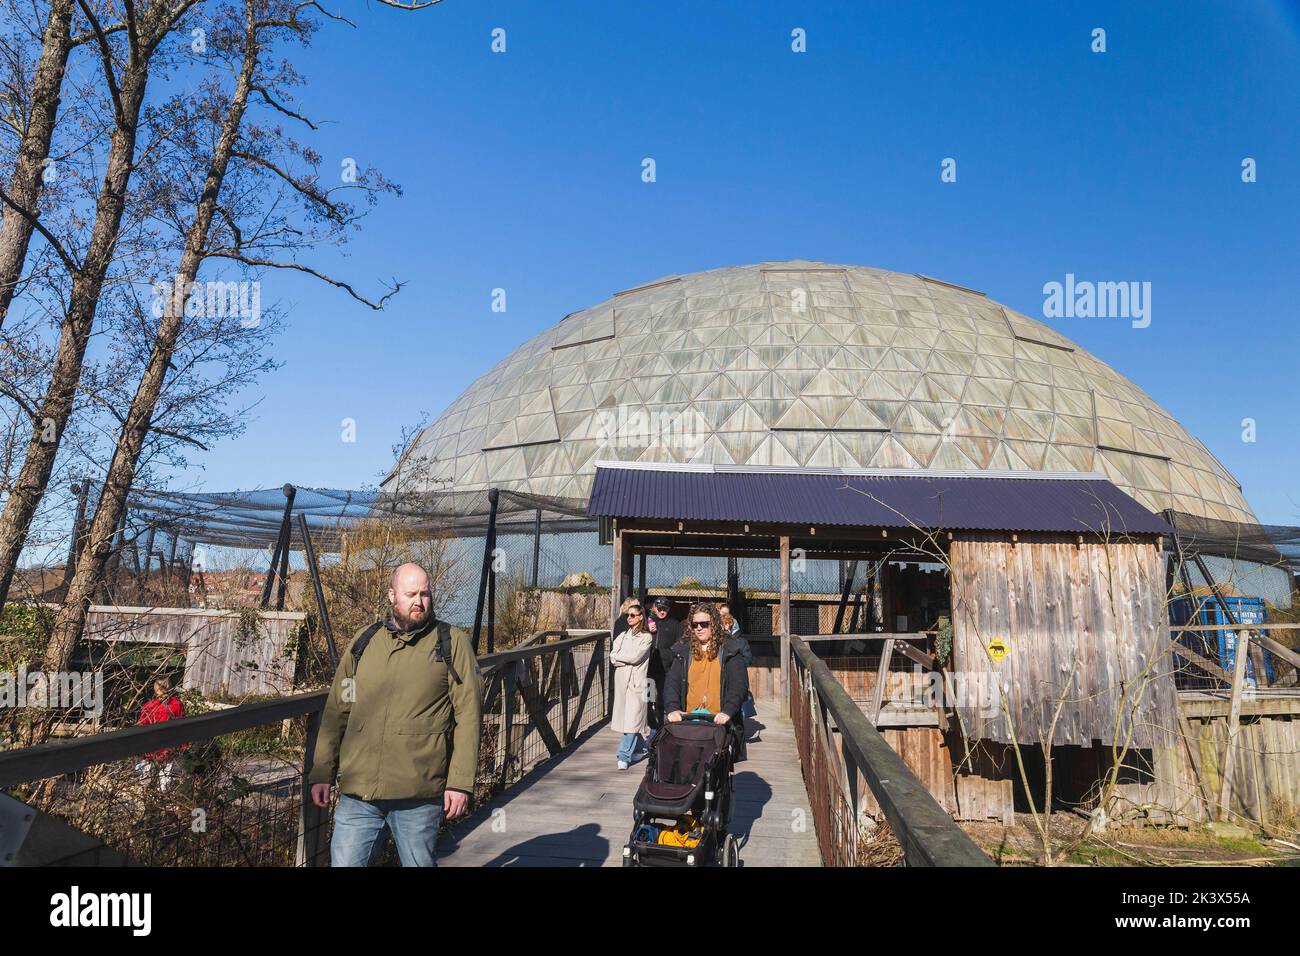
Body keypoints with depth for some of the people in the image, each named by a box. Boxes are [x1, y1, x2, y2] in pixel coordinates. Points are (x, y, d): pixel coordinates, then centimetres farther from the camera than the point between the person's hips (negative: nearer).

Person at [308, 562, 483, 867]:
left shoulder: (453, 643, -1)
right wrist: (322, 773, 10)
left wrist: (461, 782, -10)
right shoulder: (363, 642, 10)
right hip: (357, 792, 3)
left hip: (419, 796, -3)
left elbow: (468, 716, -5)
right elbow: (336, 711, 13)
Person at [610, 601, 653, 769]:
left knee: (632, 720, -10)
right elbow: (613, 658, 5)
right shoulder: (622, 636, 15)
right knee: (625, 717, 11)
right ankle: (641, 748, 29)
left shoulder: (646, 637, -2)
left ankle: (624, 757, -11)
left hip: (637, 682, -6)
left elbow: (635, 657, -13)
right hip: (621, 680, 6)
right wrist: (628, 659, -8)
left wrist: (618, 656, 0)